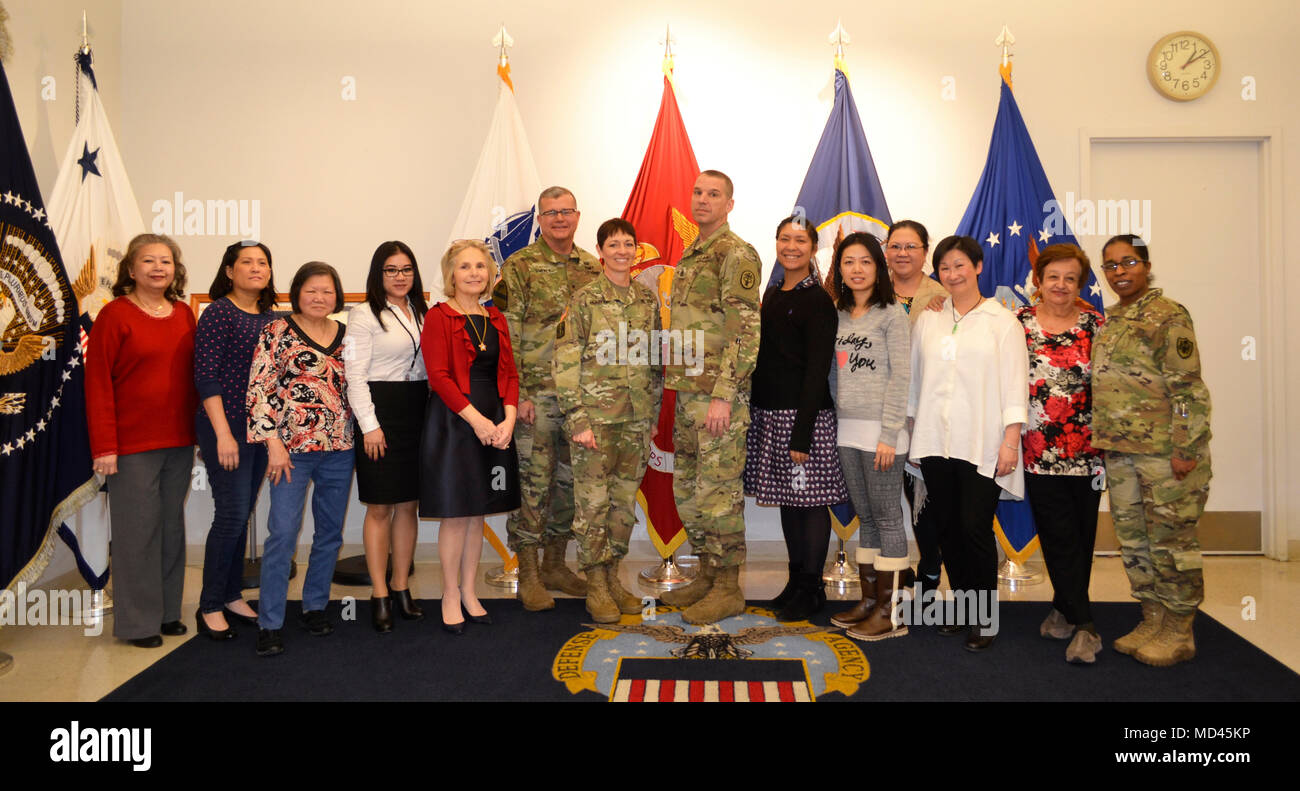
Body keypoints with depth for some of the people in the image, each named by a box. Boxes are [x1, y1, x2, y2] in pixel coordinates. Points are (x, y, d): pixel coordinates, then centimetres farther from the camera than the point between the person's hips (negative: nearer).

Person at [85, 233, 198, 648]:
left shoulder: (184, 314, 9)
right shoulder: (115, 315, -6)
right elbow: (97, 384, -9)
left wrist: (195, 431, 9)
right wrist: (104, 446, -14)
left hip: (179, 442, 5)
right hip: (132, 444, -5)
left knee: (172, 525, 13)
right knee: (137, 529, 3)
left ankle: (168, 611, 25)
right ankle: (138, 621, 15)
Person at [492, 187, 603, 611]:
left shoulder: (592, 267, 11)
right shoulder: (519, 267, -5)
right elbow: (505, 337, -8)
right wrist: (517, 395, -15)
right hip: (536, 393, -5)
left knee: (570, 479, 12)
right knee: (533, 482, -1)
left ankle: (555, 564, 26)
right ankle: (528, 574, 10)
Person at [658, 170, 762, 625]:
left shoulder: (737, 254, -10)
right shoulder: (690, 254, 18)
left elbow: (746, 331, -18)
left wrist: (723, 395, -22)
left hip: (720, 395, -9)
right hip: (686, 393, 9)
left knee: (717, 493, -4)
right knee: (687, 492, 14)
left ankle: (728, 589, 8)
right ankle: (707, 575, 27)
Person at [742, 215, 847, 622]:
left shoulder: (817, 300, -9)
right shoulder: (771, 295, 14)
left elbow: (817, 370, -14)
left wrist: (802, 434, -18)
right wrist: (754, 412, 11)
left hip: (804, 412, -7)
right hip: (769, 412, 7)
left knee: (810, 499, 1)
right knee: (786, 499, 14)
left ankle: (812, 588, 14)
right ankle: (796, 581, 25)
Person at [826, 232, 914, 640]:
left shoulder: (892, 314, -5)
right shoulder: (839, 316, 14)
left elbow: (901, 376, -10)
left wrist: (889, 434, -15)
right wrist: (839, 420, 5)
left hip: (880, 430, -6)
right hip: (848, 429, 6)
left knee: (887, 517, -2)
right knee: (865, 516, 12)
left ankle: (891, 611, 4)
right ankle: (868, 601, 20)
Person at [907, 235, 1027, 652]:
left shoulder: (1003, 321, 2)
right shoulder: (927, 320, 12)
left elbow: (1014, 384, -1)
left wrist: (1011, 440, -8)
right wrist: (910, 433, 12)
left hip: (981, 445, -3)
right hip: (935, 442, 4)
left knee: (976, 529, -7)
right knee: (947, 527, 7)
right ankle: (961, 602, 22)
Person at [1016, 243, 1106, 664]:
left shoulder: (1095, 324, 4)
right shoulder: (1019, 322, 2)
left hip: (1087, 450, 1)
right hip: (1040, 450, -1)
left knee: (1082, 534, 8)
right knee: (1058, 537, 0)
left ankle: (1065, 607, 25)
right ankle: (1083, 624, 7)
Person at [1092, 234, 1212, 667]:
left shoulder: (1167, 316, -10)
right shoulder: (1108, 321, 14)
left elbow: (1189, 388, -14)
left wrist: (1184, 449, -18)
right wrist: (1105, 440, 16)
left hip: (1165, 451, -8)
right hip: (1120, 450, 8)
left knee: (1170, 540, 1)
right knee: (1133, 538, 13)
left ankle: (1178, 633, 14)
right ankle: (1152, 621, 26)